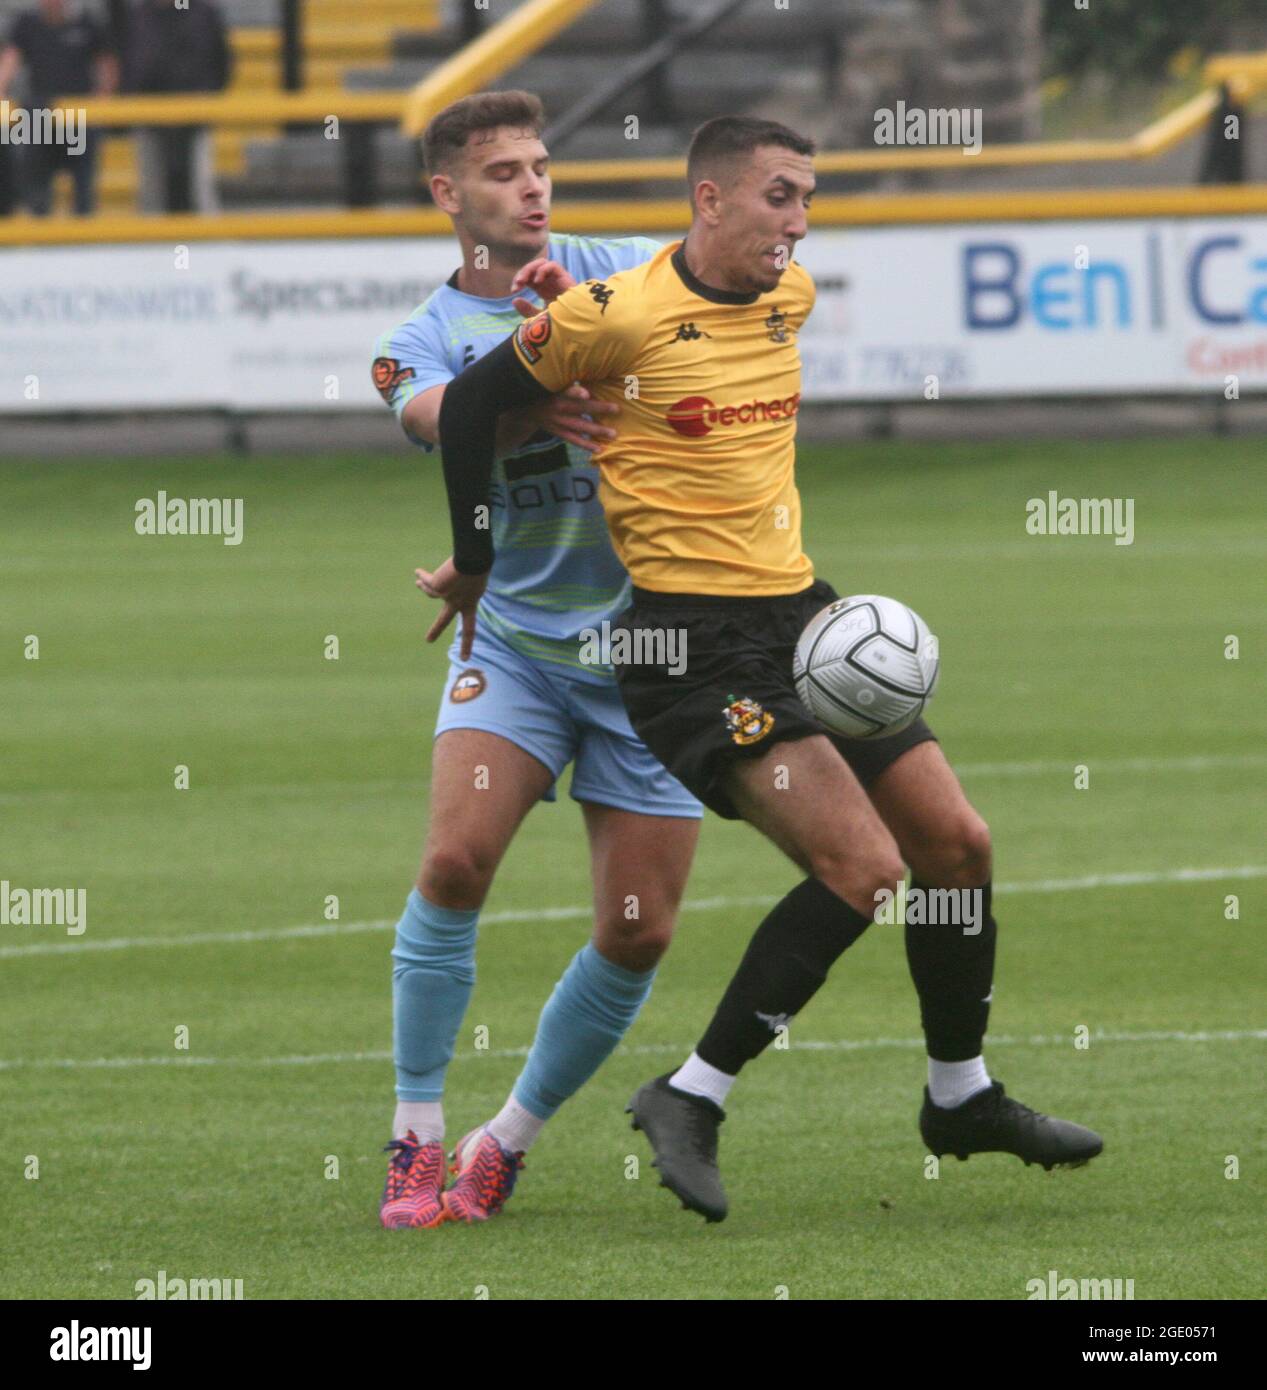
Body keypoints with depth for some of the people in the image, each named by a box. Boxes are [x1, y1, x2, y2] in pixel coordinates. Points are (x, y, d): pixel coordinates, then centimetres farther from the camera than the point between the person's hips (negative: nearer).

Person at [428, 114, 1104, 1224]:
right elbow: (473, 401, -3)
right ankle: (690, 1100, -9)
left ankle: (963, 1096, 28)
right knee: (864, 868, -20)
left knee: (957, 844, 7)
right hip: (691, 641, -8)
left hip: (799, 611, 8)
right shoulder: (622, 315, -14)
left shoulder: (791, 299, 8)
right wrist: (475, 566, 5)